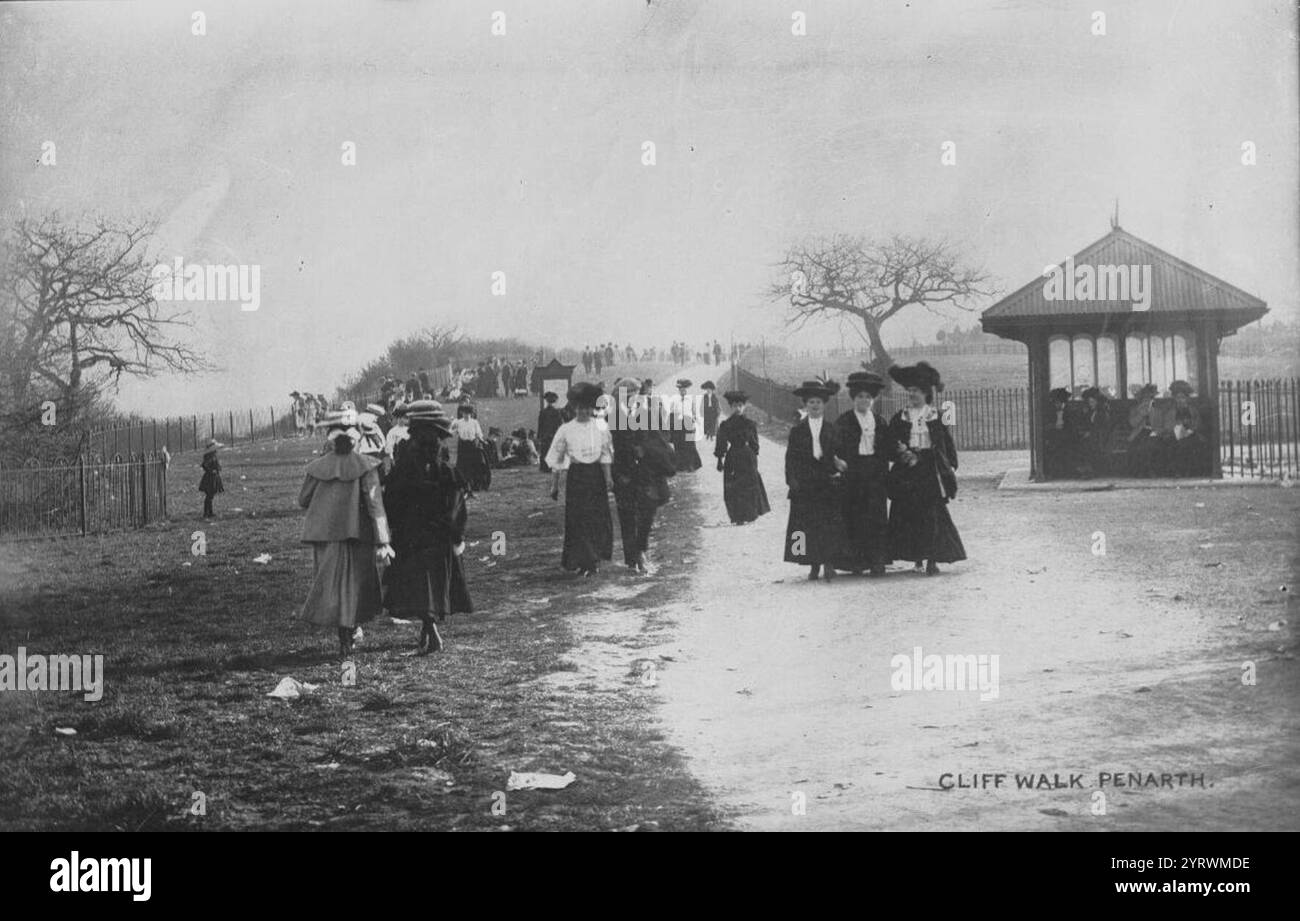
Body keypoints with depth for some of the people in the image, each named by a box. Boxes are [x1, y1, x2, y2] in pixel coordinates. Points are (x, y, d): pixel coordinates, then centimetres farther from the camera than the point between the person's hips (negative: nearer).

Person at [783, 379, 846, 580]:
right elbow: (791, 457, 5)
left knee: (830, 523, -5)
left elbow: (838, 453, 7)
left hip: (828, 482, 0)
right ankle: (814, 565, 7)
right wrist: (792, 479, -4)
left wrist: (838, 464, -14)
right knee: (809, 524, 0)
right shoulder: (798, 430, 7)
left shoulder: (832, 428, 7)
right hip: (804, 484, 0)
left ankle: (829, 563, -2)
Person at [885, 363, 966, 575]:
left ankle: (932, 560, -4)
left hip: (931, 472, -2)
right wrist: (901, 453, -14)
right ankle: (917, 558, 7)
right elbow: (891, 446, 6)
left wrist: (951, 466, -3)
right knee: (909, 516, -1)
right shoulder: (899, 418, 9)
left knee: (932, 516, -7)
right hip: (907, 475, 2)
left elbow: (948, 444, 6)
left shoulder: (936, 417, 5)